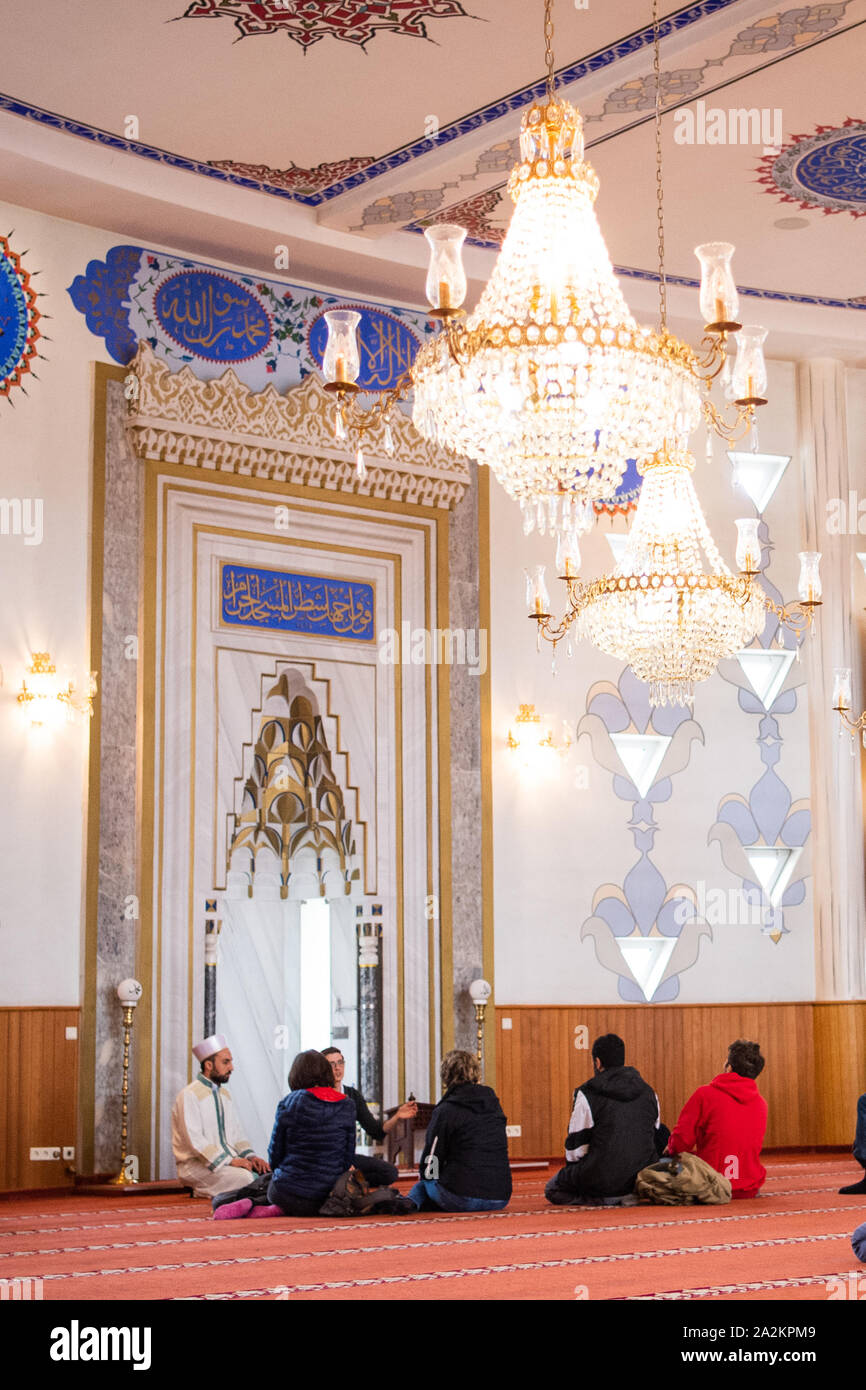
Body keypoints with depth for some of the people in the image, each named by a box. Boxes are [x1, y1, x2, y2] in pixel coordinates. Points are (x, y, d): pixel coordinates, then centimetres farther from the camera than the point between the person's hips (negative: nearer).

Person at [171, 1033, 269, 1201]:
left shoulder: (224, 1093, 16)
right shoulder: (189, 1095, -11)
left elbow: (236, 1134, 18)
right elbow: (195, 1141, -19)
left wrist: (250, 1156, -2)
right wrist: (229, 1161, -23)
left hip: (227, 1159, 8)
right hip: (195, 1165, -8)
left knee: (267, 1173, -15)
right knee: (246, 1178, -31)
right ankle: (202, 1192, -8)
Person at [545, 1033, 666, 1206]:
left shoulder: (587, 1095, -10)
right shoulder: (648, 1092, 7)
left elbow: (576, 1148, -7)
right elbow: (658, 1138, 15)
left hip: (603, 1179, -7)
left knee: (552, 1190, 16)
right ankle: (634, 1196, 12)